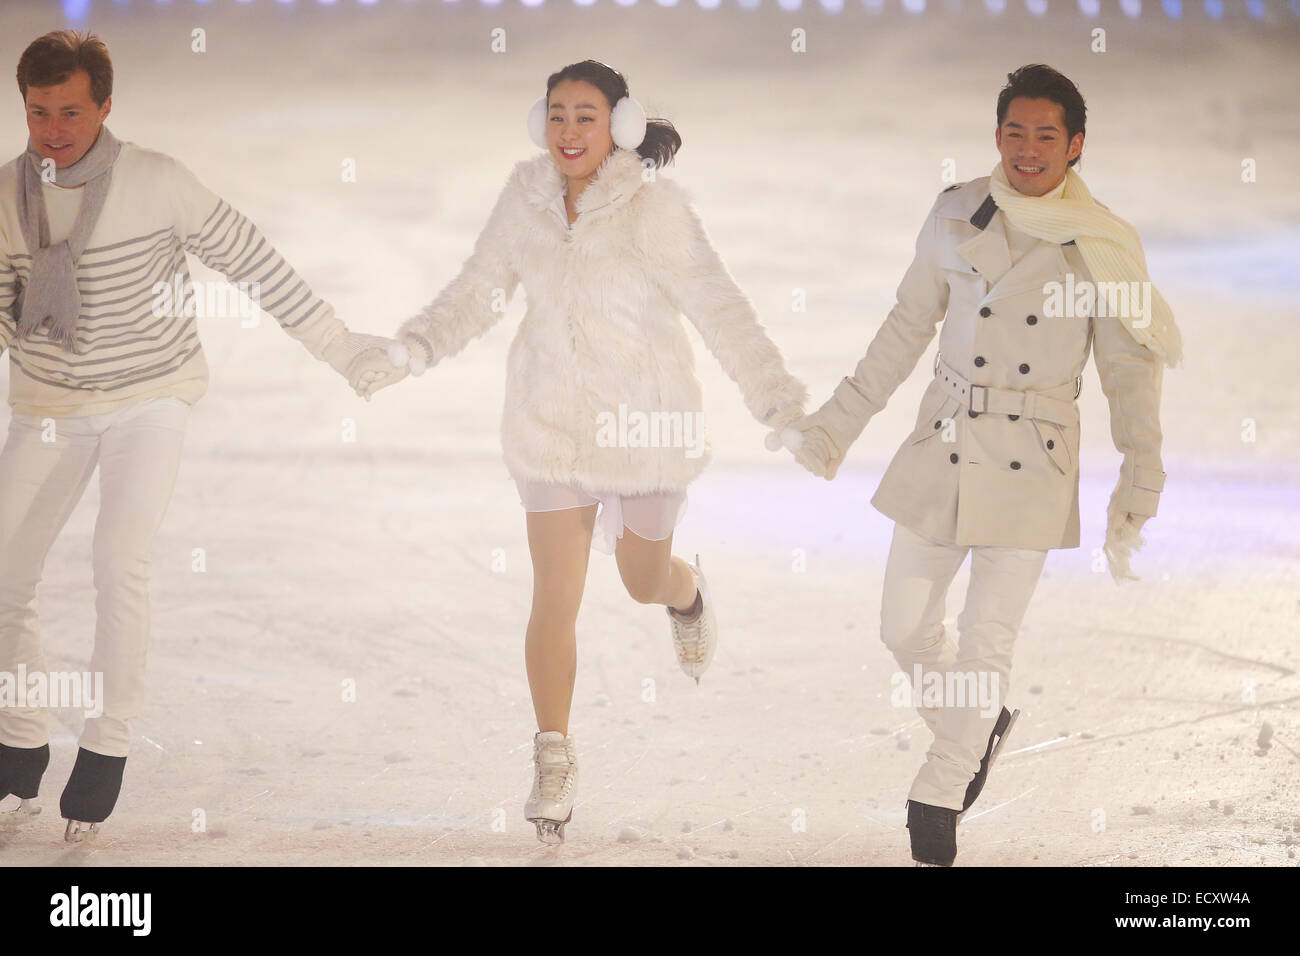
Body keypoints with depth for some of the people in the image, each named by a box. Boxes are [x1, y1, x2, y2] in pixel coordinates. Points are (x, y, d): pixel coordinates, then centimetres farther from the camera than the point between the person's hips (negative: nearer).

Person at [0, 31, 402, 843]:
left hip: (150, 401, -4)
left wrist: (337, 347, -3)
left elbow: (254, 263, -7)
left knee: (121, 556, -23)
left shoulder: (157, 183, -15)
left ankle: (108, 749, -11)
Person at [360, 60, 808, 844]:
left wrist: (778, 398, -31)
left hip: (648, 421, -3)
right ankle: (555, 764, 13)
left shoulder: (654, 207, -20)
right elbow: (479, 294, 5)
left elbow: (719, 308, -23)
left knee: (644, 580, 16)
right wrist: (413, 349, -10)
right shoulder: (528, 198, -5)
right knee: (556, 597, -1)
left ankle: (688, 593, 55)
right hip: (555, 422, 3)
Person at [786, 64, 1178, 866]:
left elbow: (1131, 378, -1)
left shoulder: (1106, 246, -6)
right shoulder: (957, 216, -1)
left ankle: (941, 794, 19)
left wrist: (1138, 495, -4)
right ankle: (980, 728, 37)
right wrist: (838, 423, 10)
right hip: (941, 451, 3)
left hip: (1033, 467, -3)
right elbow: (908, 327, 9)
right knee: (906, 628, 8)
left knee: (988, 643, -1)